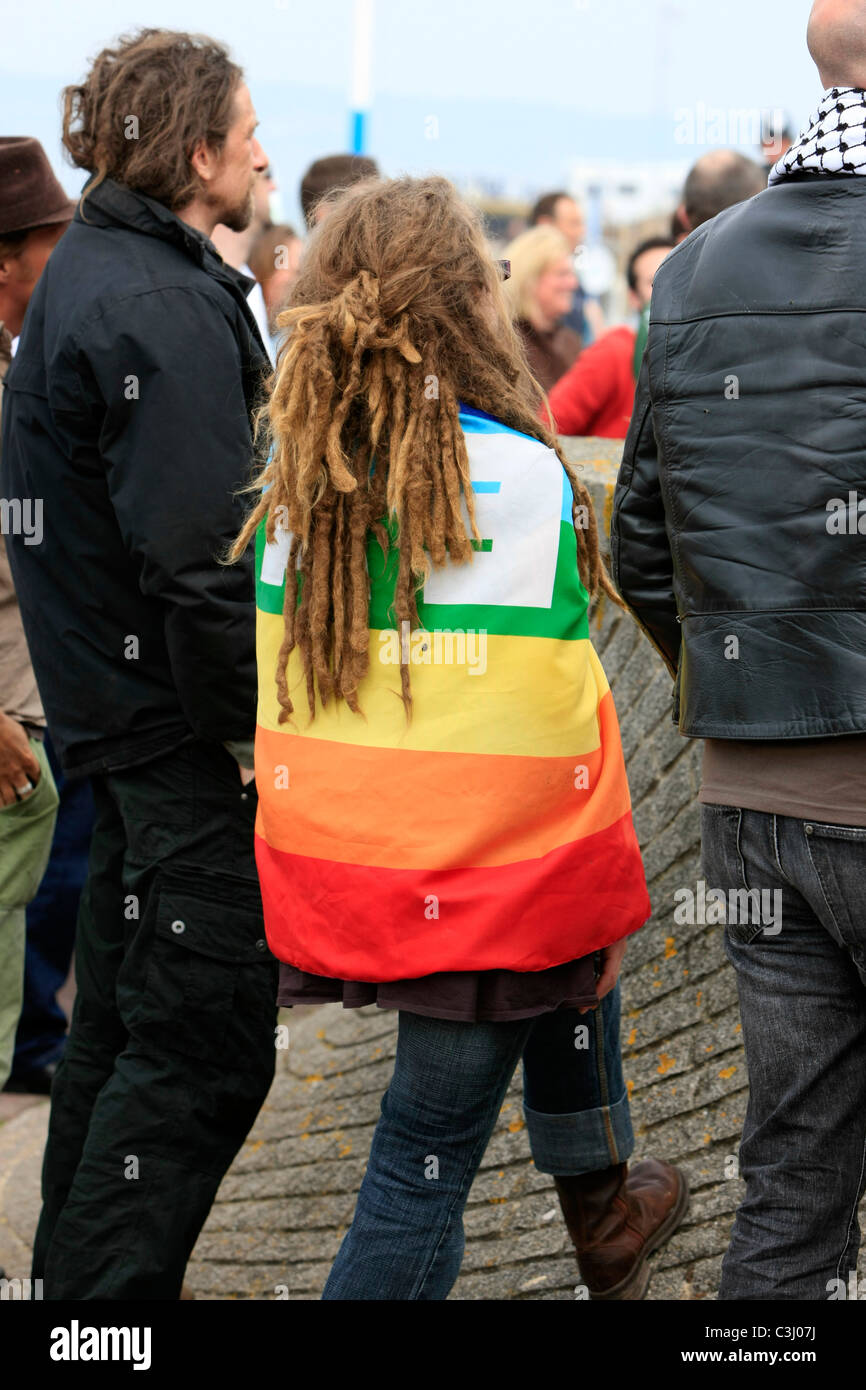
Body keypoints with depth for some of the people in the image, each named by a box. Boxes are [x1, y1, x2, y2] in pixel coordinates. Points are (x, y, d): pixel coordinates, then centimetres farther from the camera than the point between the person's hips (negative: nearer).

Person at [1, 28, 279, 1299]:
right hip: (186, 730, -11)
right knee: (204, 1048, -6)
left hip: (113, 710, 11)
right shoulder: (164, 310, -19)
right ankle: (105, 1293, -2)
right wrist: (253, 726, -18)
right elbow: (196, 559, -25)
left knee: (124, 1020, 19)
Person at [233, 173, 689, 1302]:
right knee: (429, 1145, 10)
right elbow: (556, 723, -12)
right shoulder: (524, 475, -14)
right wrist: (606, 902, -1)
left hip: (333, 873, 5)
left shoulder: (297, 478, 0)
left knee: (567, 972, 25)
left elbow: (278, 699, 6)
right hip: (488, 891, -5)